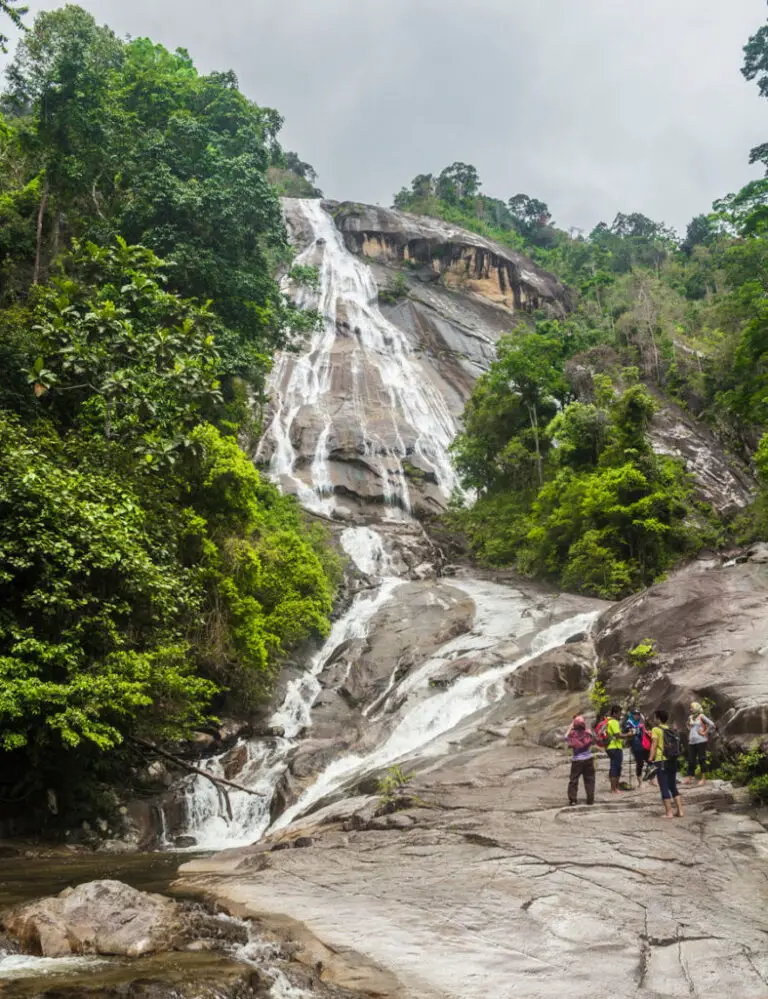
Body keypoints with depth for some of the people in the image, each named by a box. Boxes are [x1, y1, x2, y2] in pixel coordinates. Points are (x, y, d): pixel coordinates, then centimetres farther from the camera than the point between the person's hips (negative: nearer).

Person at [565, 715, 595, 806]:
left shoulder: (572, 734, -10)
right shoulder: (588, 733, -6)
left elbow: (566, 737, 12)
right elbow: (592, 739, 16)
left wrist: (570, 727, 15)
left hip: (577, 760, -1)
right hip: (588, 759, 1)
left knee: (573, 780, 6)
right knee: (589, 780, 8)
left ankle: (572, 799, 2)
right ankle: (590, 799, 6)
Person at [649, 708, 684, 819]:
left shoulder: (656, 729, -6)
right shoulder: (671, 730, 11)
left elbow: (654, 745, -12)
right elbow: (676, 746, 10)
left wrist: (651, 758, -13)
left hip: (661, 761, -6)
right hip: (672, 761, 6)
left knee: (664, 788, 1)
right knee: (673, 787, 16)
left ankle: (669, 813, 0)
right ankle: (680, 811, 13)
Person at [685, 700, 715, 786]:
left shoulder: (701, 716, -3)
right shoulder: (690, 717, 13)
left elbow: (711, 724, -12)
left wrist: (705, 732, -9)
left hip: (701, 741, -6)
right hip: (692, 742, 6)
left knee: (701, 759, -2)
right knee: (691, 760, 5)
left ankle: (703, 778, 3)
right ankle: (689, 778, 9)